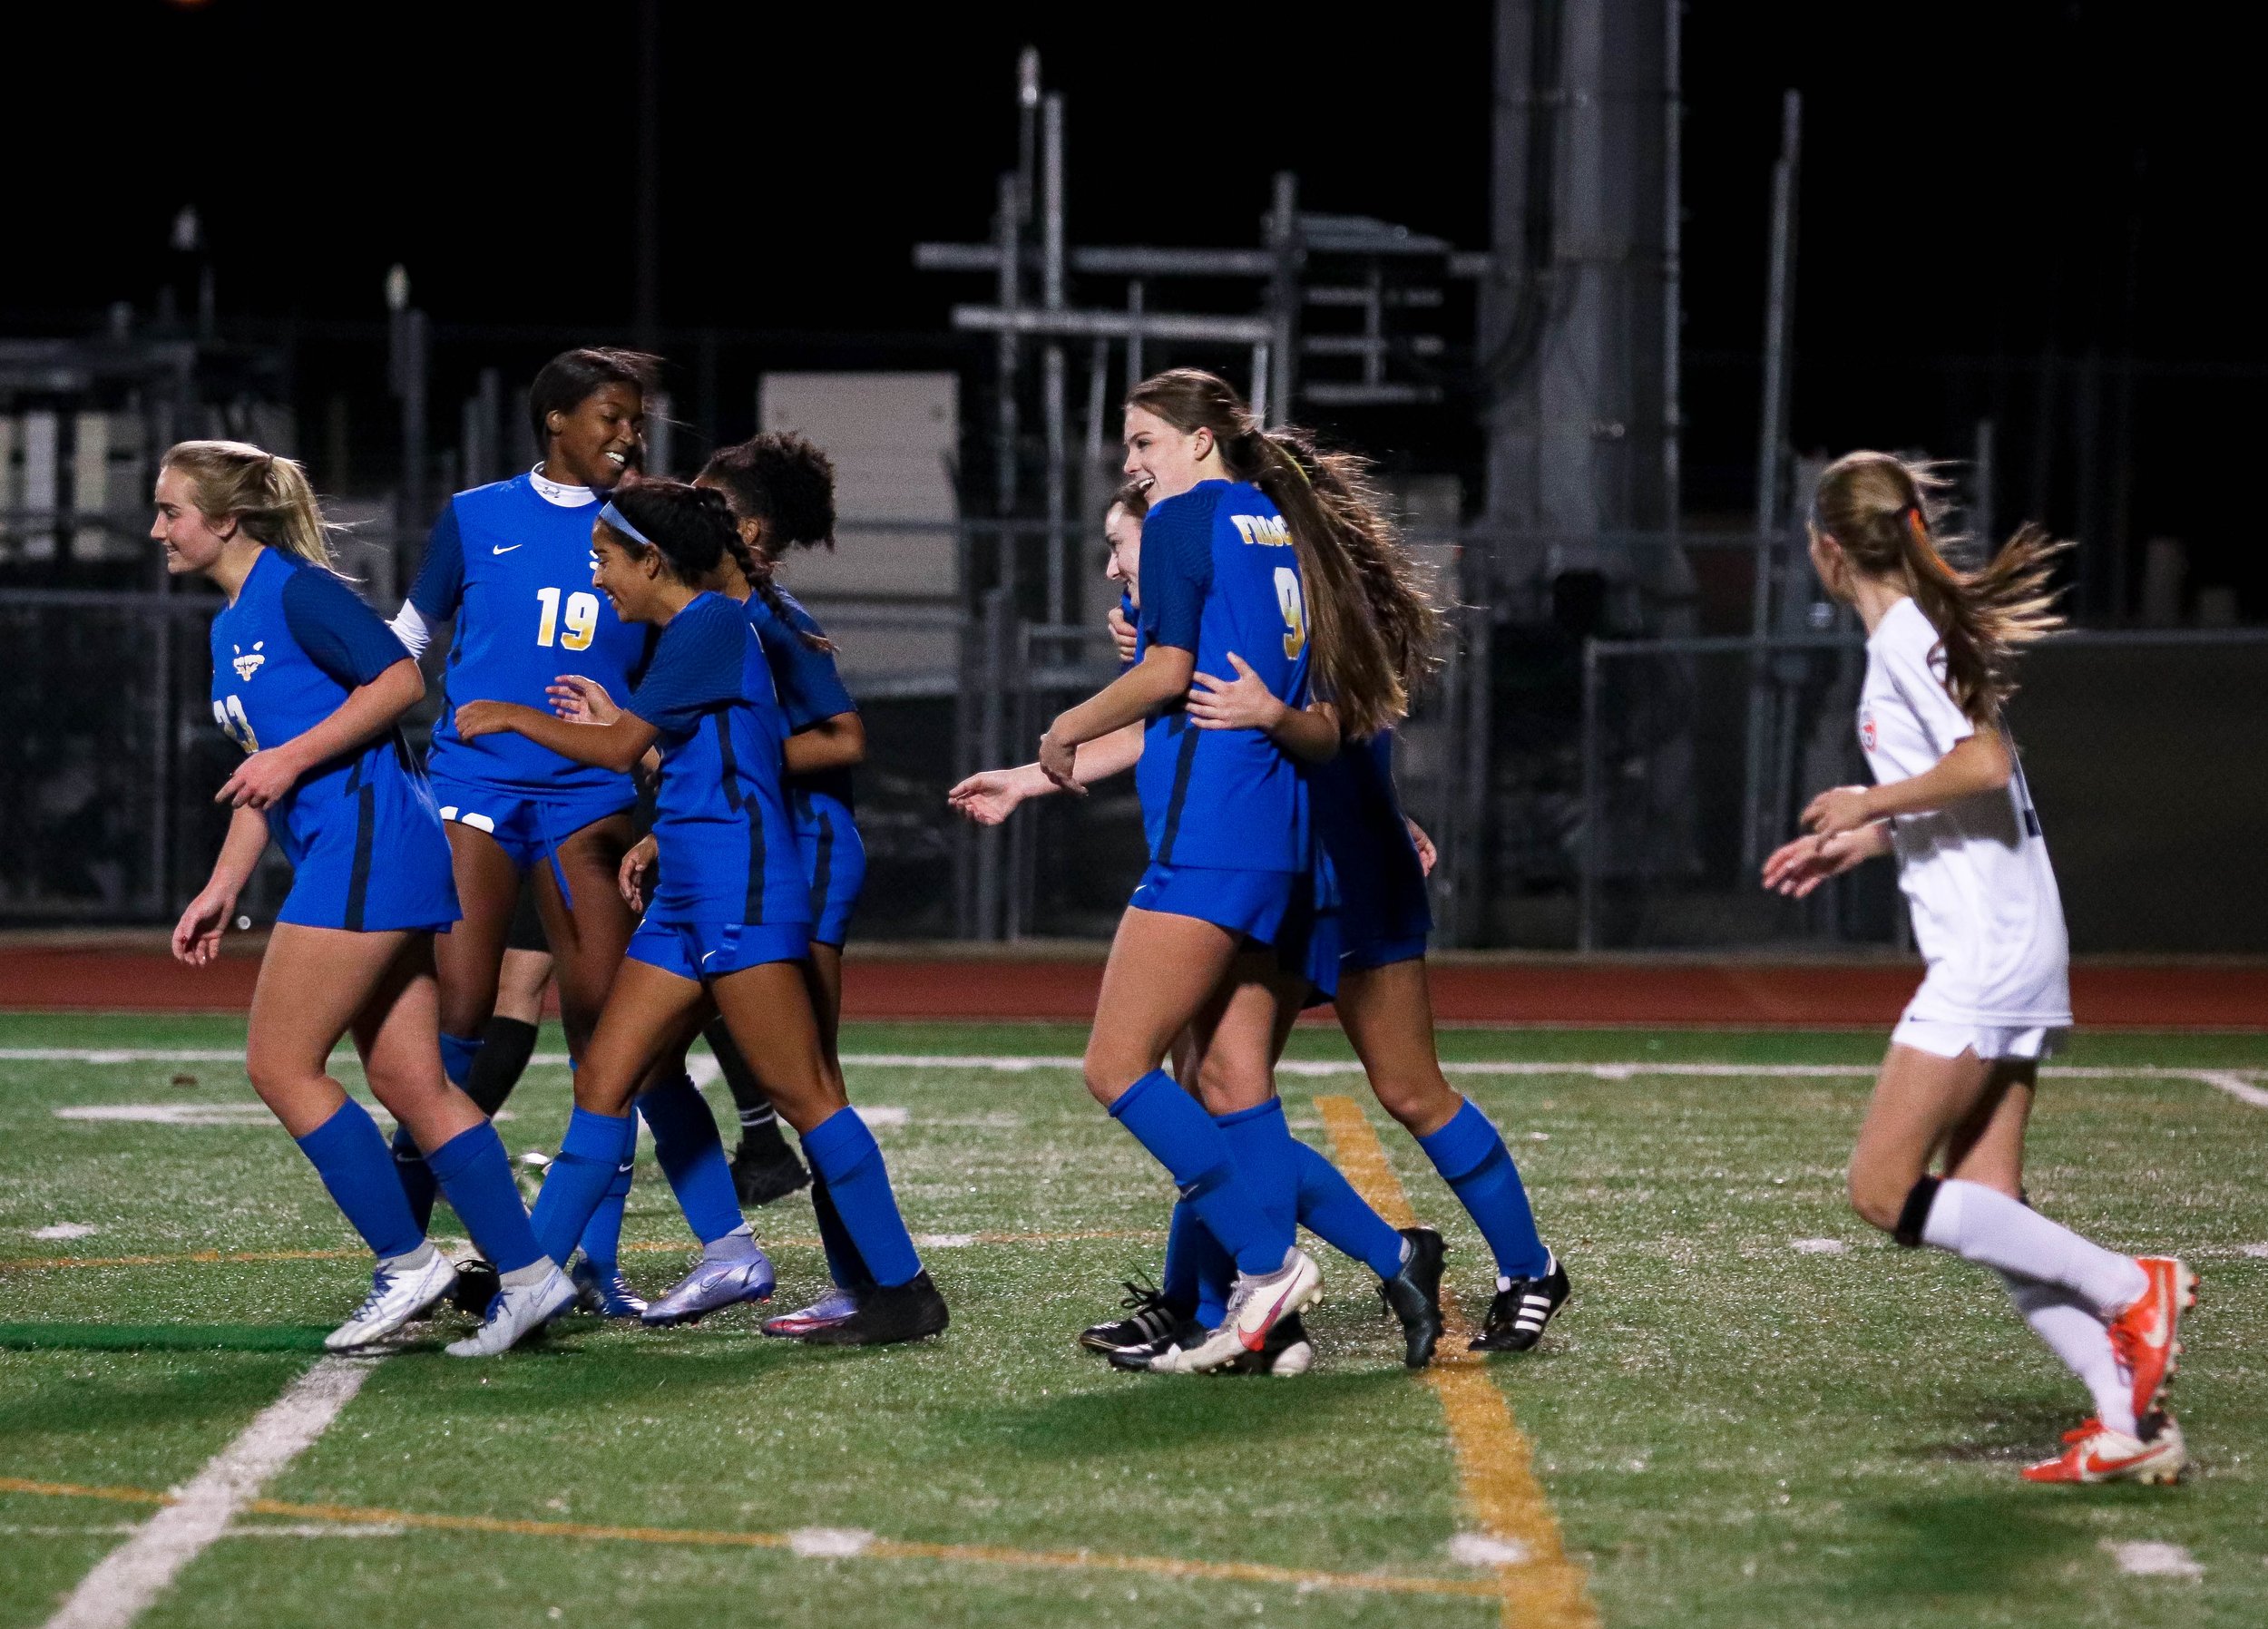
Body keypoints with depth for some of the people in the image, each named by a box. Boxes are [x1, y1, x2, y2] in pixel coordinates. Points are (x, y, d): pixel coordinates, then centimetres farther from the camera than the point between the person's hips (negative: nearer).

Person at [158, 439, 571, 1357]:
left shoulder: (294, 590, -8)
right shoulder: (229, 627, 20)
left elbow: (401, 677, -15)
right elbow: (262, 778, 25)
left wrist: (294, 756, -18)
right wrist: (221, 891, 20)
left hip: (366, 843, -10)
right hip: (348, 860, 10)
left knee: (280, 1067, -8)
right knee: (408, 1083, 6)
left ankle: (406, 1263, -3)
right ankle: (526, 1275, 5)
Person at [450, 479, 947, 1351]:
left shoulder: (712, 624, -11)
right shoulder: (687, 633, 18)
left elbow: (621, 747, -11)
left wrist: (514, 716, 1)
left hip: (741, 895, -10)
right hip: (684, 898, 10)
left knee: (801, 1091, -10)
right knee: (611, 1074, 7)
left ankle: (905, 1289, -7)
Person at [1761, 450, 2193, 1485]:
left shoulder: (1902, 636, -11)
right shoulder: (1926, 627, 17)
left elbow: (1985, 765, -23)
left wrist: (1869, 802, -11)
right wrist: (1858, 845, 23)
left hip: (1983, 955, -10)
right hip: (2011, 946, 10)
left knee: (1884, 1192, -8)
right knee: (1983, 1211, 6)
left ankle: (2129, 1286, -8)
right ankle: (2131, 1422, -2)